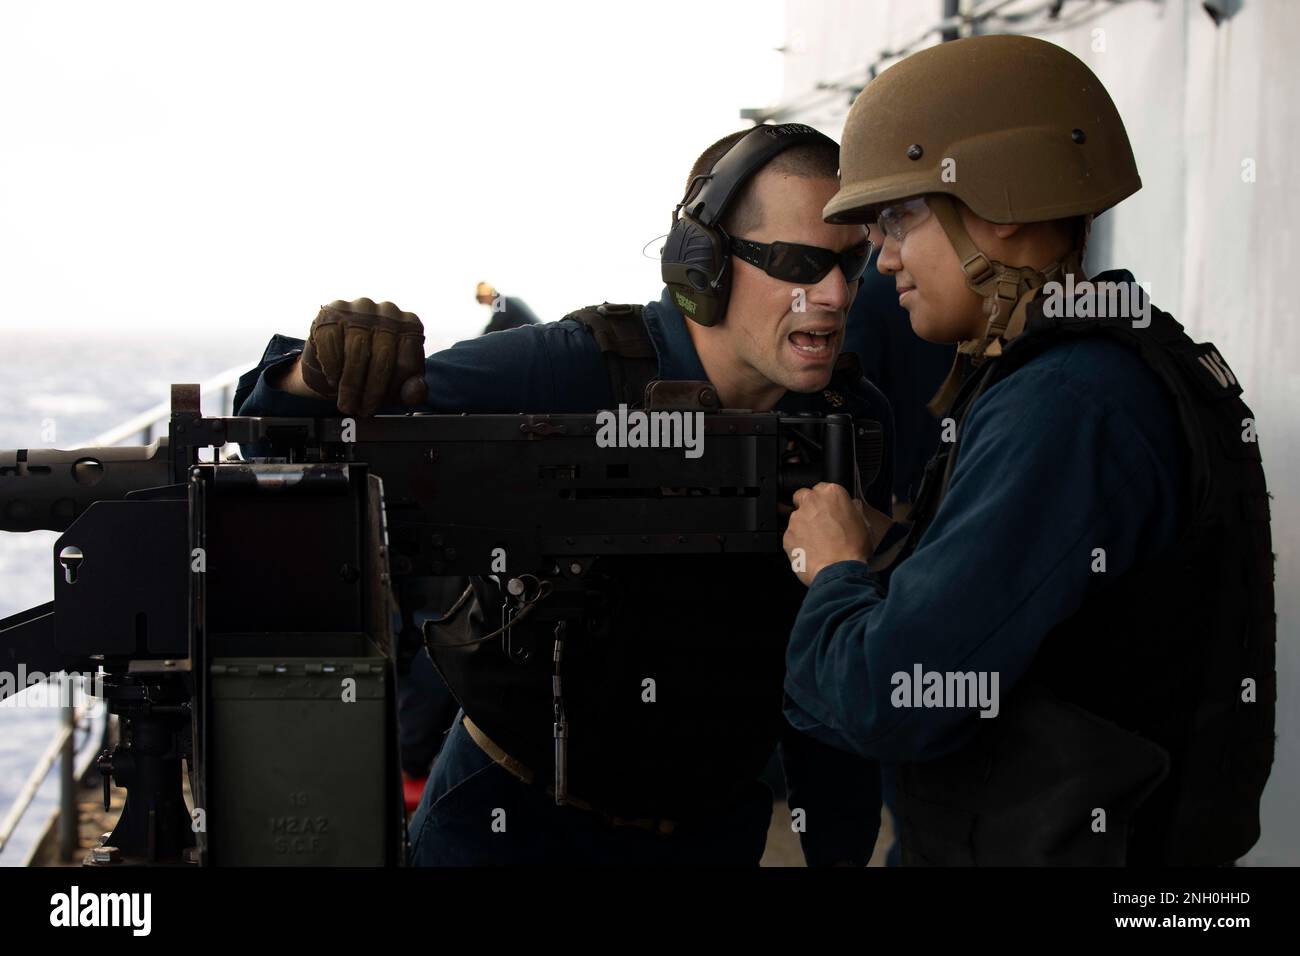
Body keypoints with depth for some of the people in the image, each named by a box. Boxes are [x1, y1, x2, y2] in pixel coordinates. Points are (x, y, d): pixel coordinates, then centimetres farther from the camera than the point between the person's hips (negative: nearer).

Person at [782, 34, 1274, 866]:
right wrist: (884, 552, 2)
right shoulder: (1137, 369, 8)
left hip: (1062, 843, -9)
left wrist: (837, 571, -7)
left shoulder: (1063, 411, -23)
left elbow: (892, 698, -26)